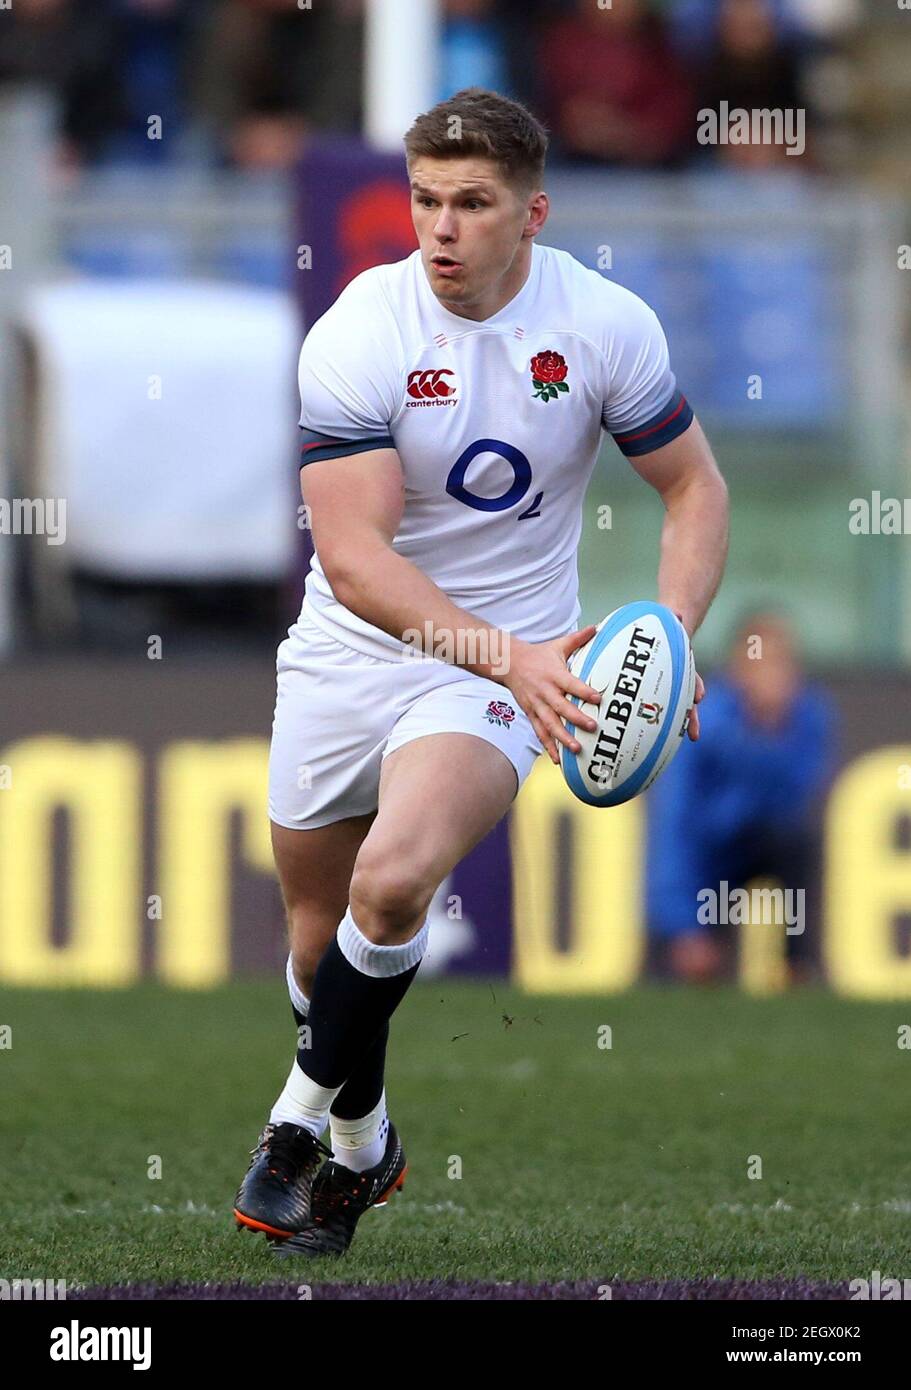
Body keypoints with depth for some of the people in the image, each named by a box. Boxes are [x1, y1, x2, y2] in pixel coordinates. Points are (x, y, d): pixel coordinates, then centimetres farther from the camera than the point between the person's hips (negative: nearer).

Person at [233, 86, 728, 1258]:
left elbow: (694, 487, 2)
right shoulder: (356, 337, -18)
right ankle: (359, 1138, 41)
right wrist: (510, 658, -35)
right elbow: (354, 554, -23)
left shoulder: (606, 326, -12)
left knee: (391, 883, -26)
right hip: (352, 650, 1)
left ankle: (321, 1111, -4)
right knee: (319, 933, 13)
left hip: (507, 661, -1)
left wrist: (669, 636, -16)